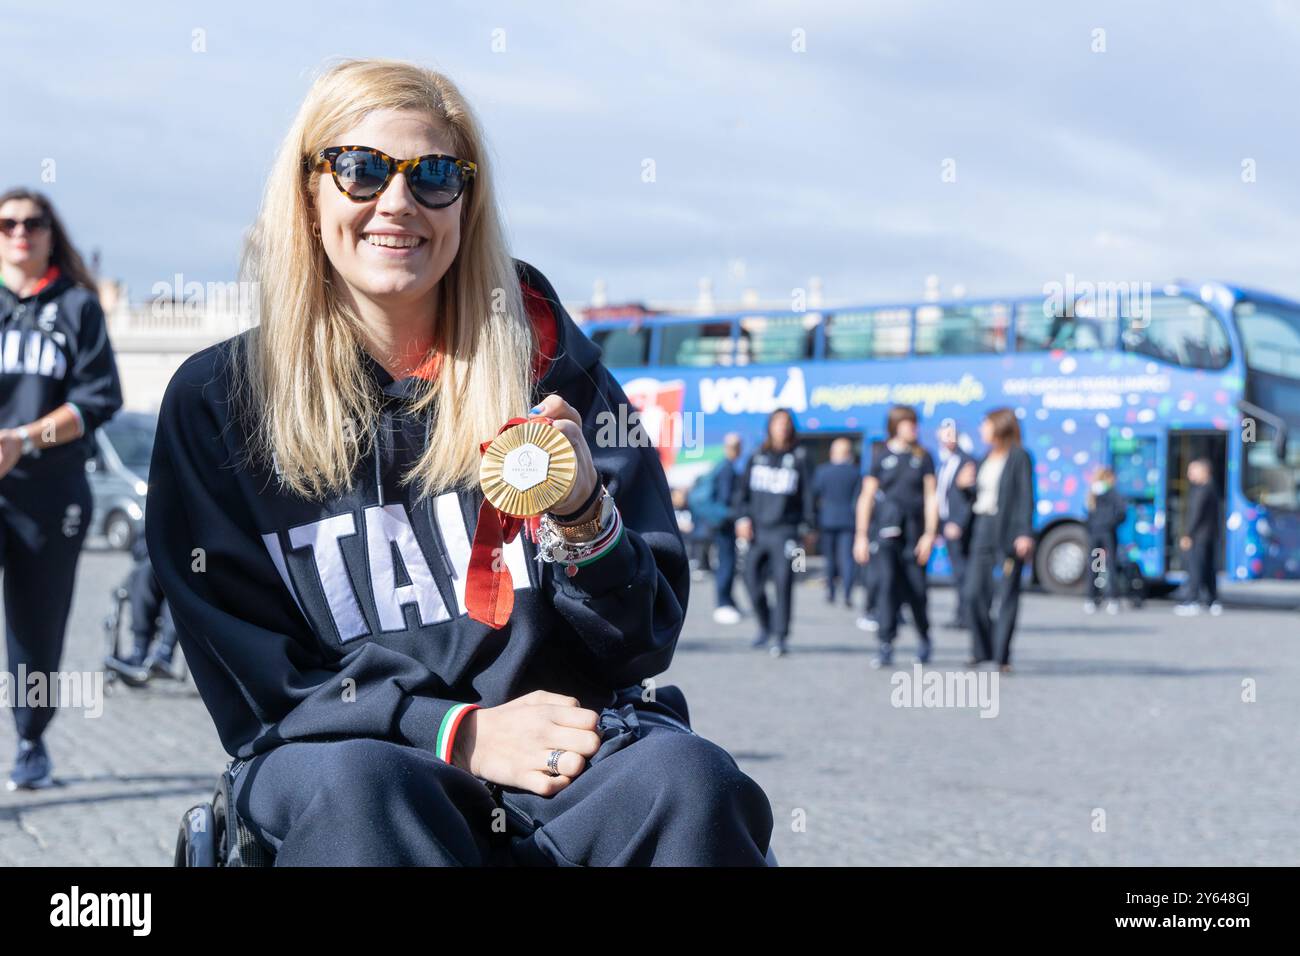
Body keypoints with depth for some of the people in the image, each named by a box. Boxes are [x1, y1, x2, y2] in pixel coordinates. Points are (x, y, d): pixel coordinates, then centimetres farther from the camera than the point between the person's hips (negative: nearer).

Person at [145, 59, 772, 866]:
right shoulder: (217, 400, 4)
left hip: (569, 734, 1)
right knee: (358, 790, -37)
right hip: (343, 747, -1)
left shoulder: (545, 363, 5)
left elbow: (644, 639, 5)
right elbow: (252, 670, 1)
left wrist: (584, 516, -17)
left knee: (685, 778, -32)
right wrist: (456, 731, -13)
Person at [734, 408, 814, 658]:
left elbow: (808, 494, 4)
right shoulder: (757, 457, 11)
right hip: (758, 530, 4)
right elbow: (743, 490, 13)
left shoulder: (800, 457, 2)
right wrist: (742, 517, 1)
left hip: (785, 531, -4)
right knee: (752, 580, 3)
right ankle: (765, 627, 22)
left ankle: (779, 636, -8)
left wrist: (805, 527, 0)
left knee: (783, 581, -11)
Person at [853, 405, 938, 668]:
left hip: (915, 534, 1)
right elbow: (866, 498, 7)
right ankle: (886, 647, -11)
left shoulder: (923, 457, 7)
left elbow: (931, 498, 3)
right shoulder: (881, 458, 7)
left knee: (915, 591, 5)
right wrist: (861, 536, 2)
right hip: (887, 533, -1)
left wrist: (929, 534, -5)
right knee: (888, 586, -12)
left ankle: (924, 640, 27)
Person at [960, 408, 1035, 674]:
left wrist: (1024, 533, -18)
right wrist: (967, 484, 1)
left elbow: (1026, 496, -10)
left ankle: (1002, 655, 1)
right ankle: (983, 650, 15)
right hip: (982, 531, 7)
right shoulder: (986, 459, 18)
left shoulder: (1019, 457, -4)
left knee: (1006, 595, -3)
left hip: (1007, 532, -7)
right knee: (974, 593, 3)